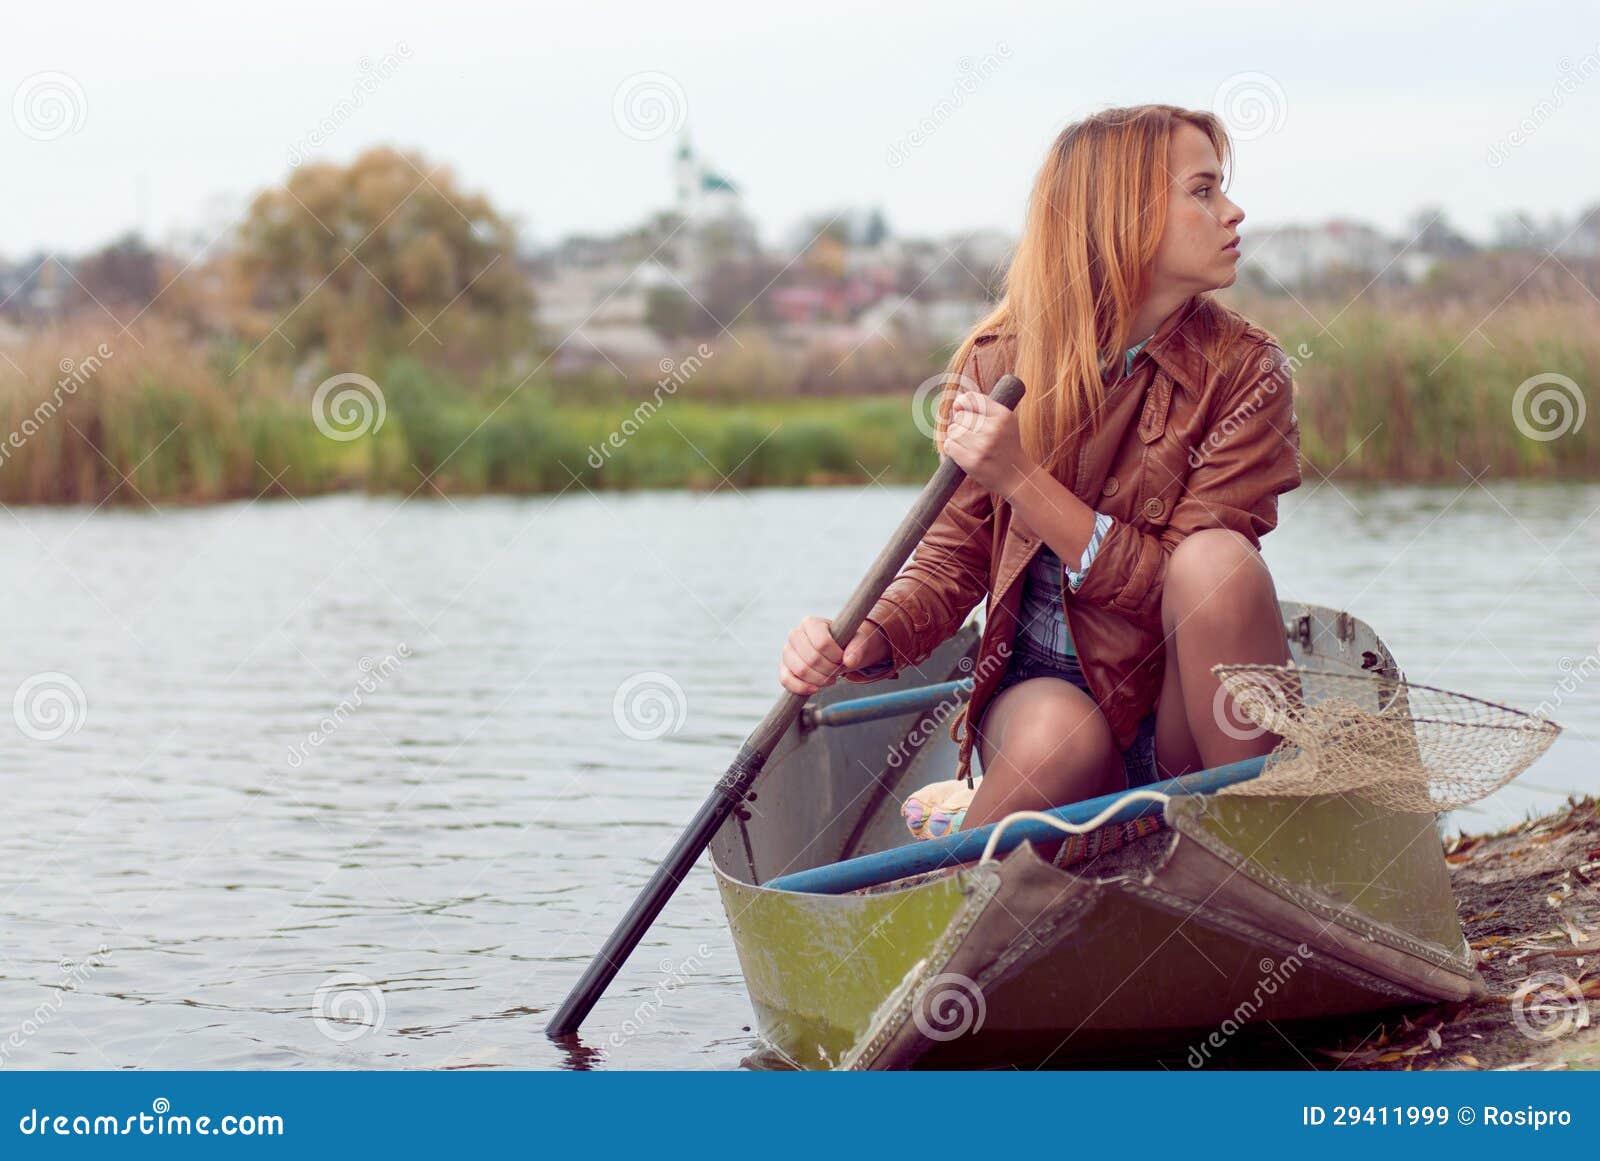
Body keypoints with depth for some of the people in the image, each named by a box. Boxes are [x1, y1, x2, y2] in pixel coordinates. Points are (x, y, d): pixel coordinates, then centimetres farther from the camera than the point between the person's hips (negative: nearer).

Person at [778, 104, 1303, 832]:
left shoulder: (1242, 370, -6)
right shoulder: (1002, 362, -2)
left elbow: (1192, 587, -15)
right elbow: (953, 560, 0)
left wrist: (1023, 481, -24)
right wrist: (863, 643, -21)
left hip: (1177, 706, 0)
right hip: (1039, 683, 0)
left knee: (1218, 557, -30)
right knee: (1059, 733, -35)